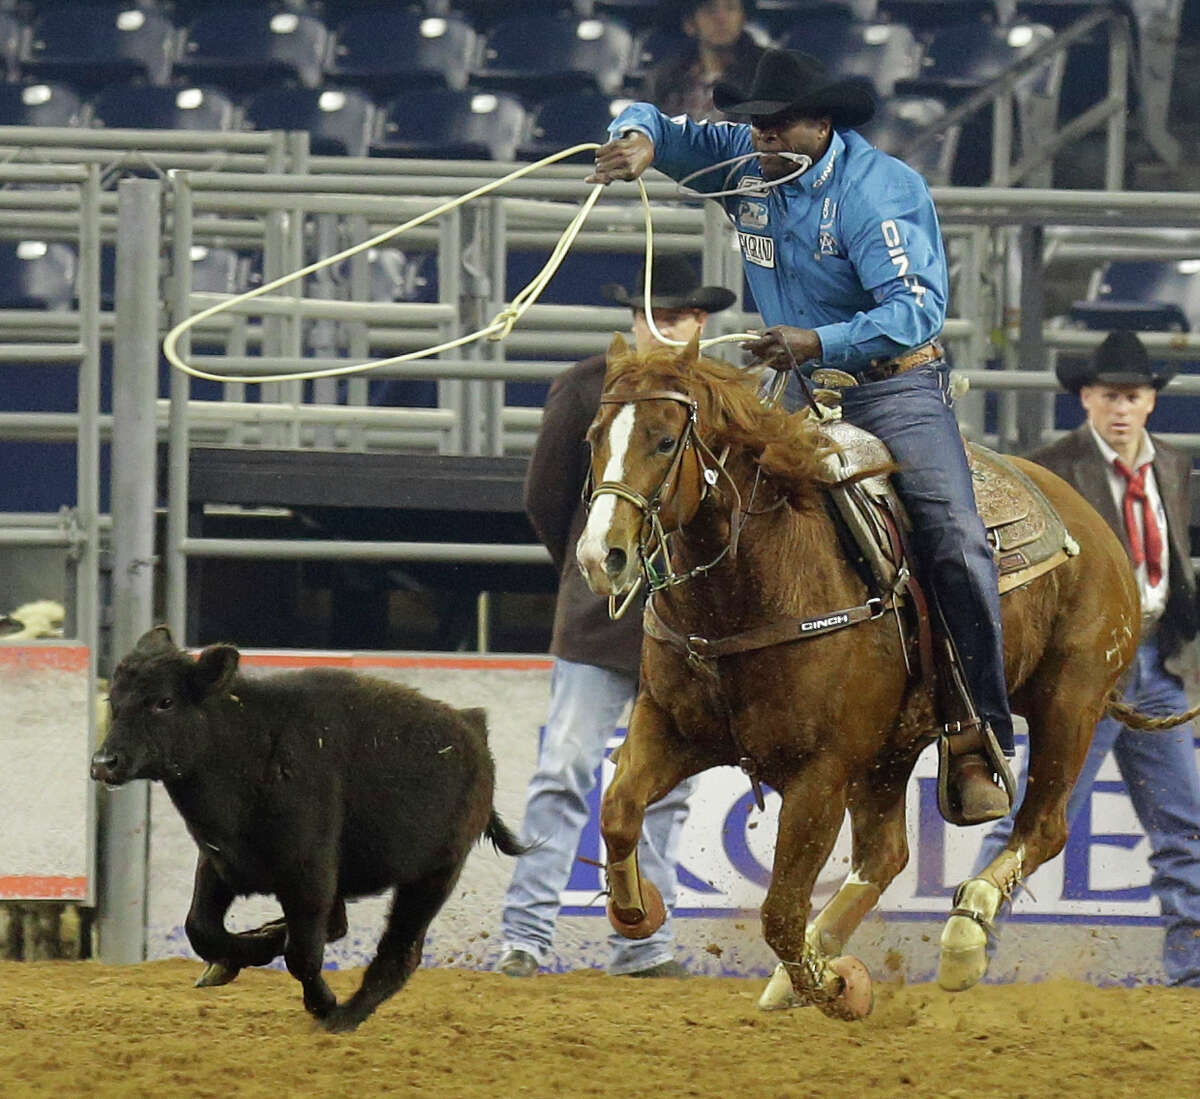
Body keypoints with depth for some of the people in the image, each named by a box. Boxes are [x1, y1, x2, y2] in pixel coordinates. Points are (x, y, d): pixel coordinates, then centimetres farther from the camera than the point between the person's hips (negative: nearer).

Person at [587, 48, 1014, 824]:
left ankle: (980, 739, -17)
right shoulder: (745, 165, 1)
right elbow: (665, 129, 13)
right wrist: (638, 139, -13)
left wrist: (819, 342, -43)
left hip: (891, 386, -6)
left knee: (955, 540, -22)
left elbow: (916, 310, -28)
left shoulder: (882, 190, -18)